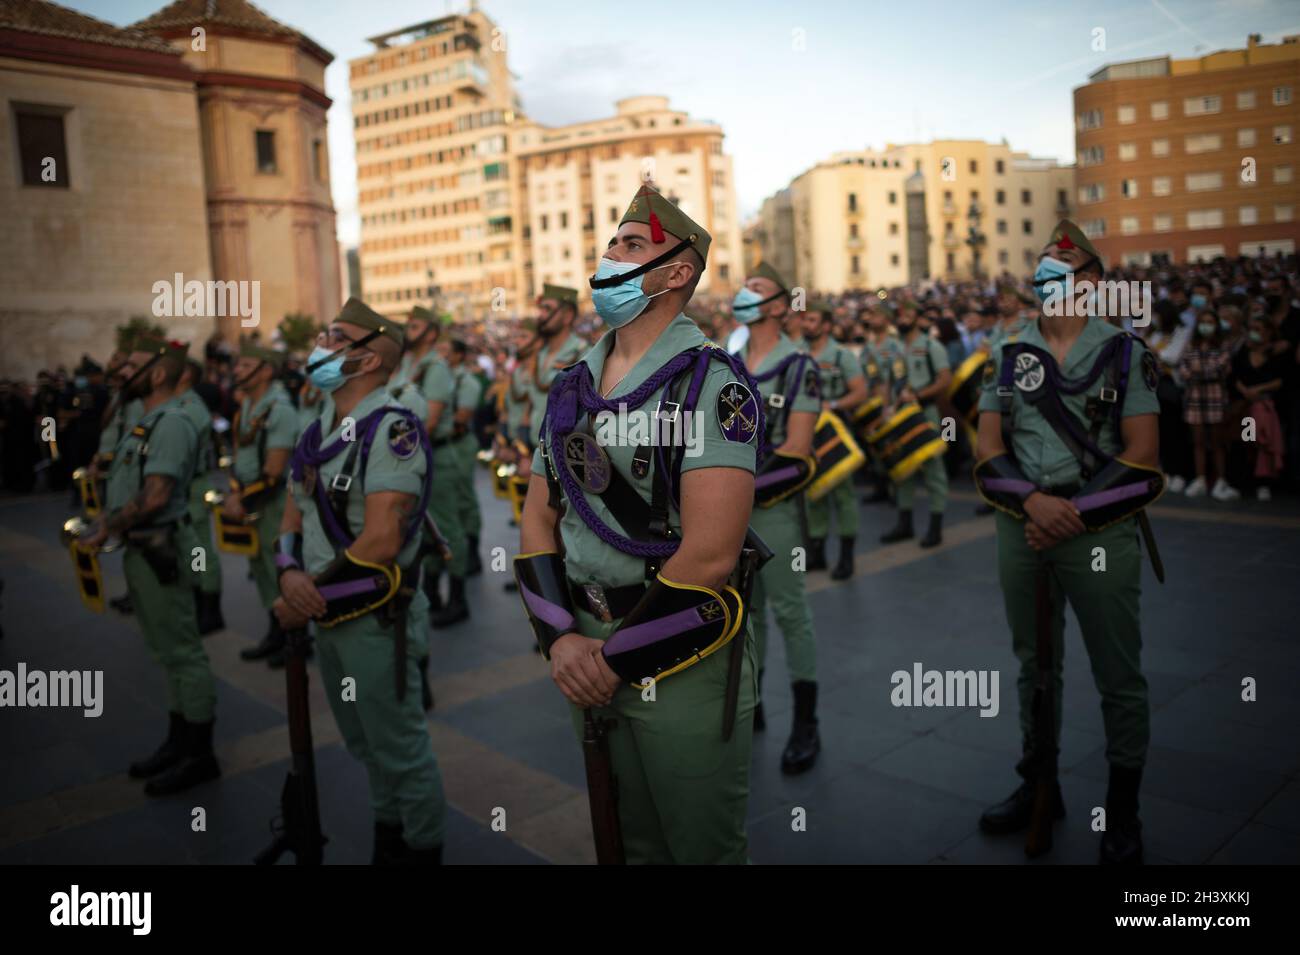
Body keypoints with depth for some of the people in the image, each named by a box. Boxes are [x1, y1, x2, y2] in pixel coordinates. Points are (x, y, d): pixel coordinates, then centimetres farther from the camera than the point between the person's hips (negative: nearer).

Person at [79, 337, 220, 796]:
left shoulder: (172, 423, -17)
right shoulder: (148, 421, 15)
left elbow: (154, 495, -23)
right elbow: (129, 487, 17)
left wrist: (106, 530, -14)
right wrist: (106, 526, 4)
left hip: (161, 550, -10)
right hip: (142, 550, 10)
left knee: (182, 651, -2)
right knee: (167, 651, 17)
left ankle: (199, 754, 8)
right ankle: (178, 741, 29)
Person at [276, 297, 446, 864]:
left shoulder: (392, 428, -16)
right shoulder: (316, 433, 11)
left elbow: (380, 541, -23)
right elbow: (292, 521, 10)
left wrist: (313, 596, -15)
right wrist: (291, 577, -11)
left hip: (377, 618, -8)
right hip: (326, 616, 8)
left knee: (401, 748, 4)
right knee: (365, 746, 21)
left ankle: (423, 849, 24)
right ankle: (386, 841, 40)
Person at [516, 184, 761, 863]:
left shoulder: (711, 381, -14)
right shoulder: (571, 388, 7)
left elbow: (710, 554, -22)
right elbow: (538, 520, 8)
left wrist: (617, 655, -15)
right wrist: (560, 638, -6)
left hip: (681, 663, -6)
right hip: (588, 662, 6)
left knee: (702, 846, 13)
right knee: (631, 844, 22)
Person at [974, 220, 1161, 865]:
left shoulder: (1126, 353, -1)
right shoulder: (1006, 356, 8)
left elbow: (1142, 459, -6)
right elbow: (988, 449, 3)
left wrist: (1076, 514, -14)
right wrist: (1033, 500, -14)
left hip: (1100, 530, -3)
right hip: (1020, 528, 4)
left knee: (1118, 675, 4)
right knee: (1035, 665, 15)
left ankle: (1122, 809, 20)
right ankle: (1040, 785, 31)